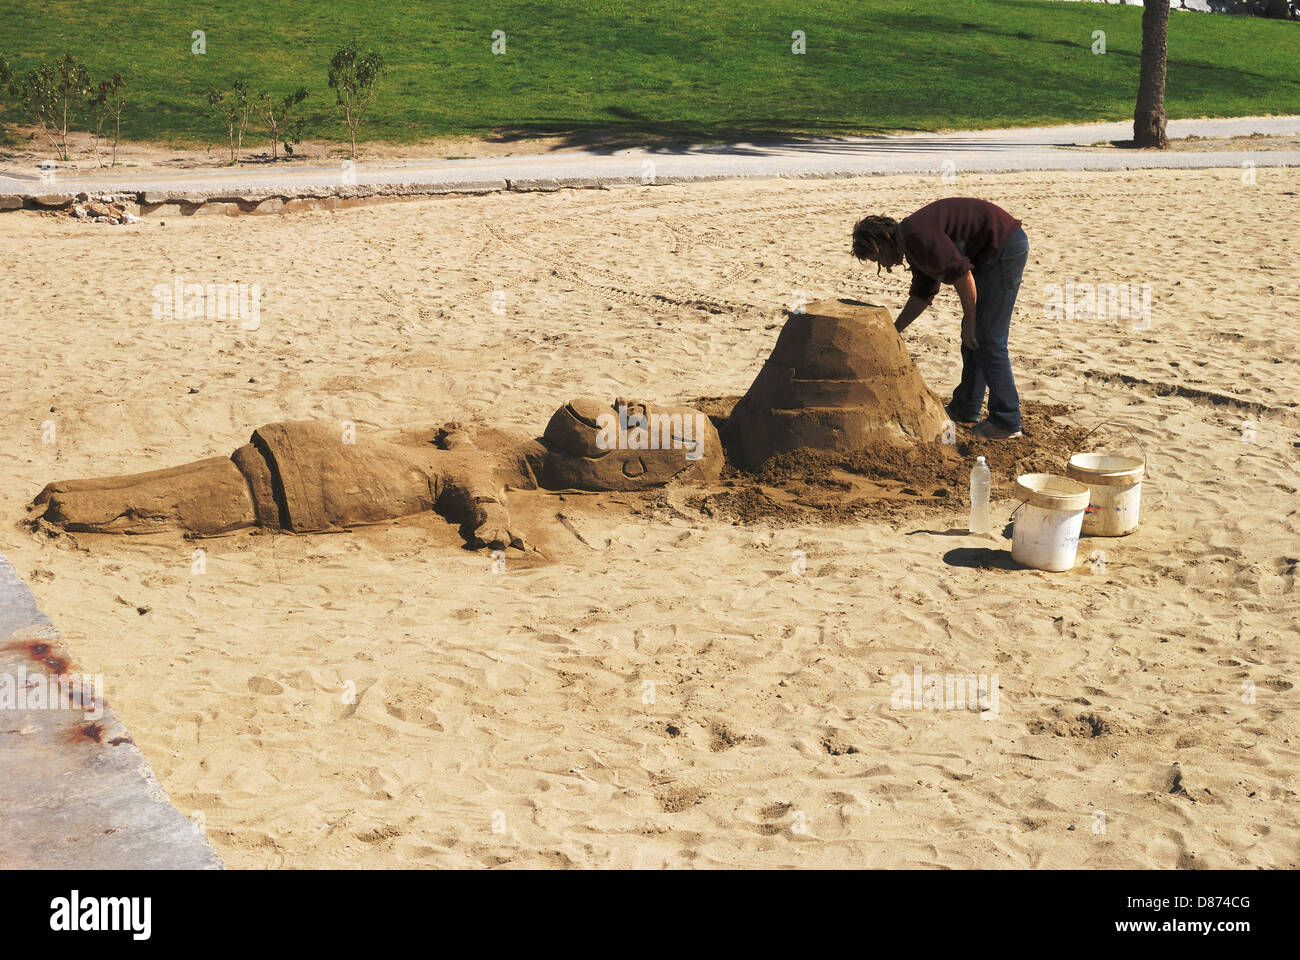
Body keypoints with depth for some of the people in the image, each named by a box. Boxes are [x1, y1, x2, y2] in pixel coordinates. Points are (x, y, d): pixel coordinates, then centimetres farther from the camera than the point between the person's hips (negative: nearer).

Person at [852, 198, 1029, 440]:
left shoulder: (918, 236, -18)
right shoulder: (911, 243, 15)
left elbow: (962, 274, -22)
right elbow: (922, 293, 26)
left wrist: (970, 322, -13)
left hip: (1005, 248, -11)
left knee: (986, 339, -8)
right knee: (975, 336, 16)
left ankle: (1006, 421, -2)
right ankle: (965, 409, 26)